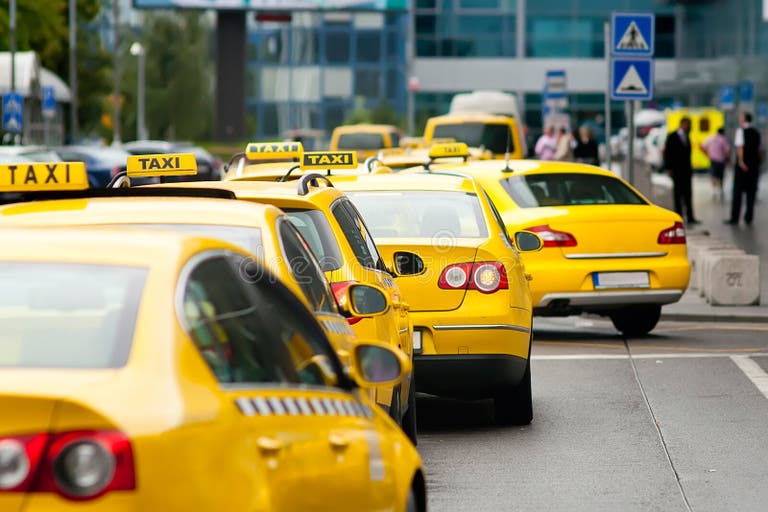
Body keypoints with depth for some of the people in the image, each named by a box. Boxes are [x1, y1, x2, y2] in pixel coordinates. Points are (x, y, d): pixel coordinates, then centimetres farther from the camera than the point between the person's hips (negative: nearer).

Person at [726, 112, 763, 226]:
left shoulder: (741, 131, -7)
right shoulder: (756, 132, 10)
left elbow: (740, 147, -19)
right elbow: (760, 149, 14)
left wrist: (741, 161, -24)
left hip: (742, 166, -5)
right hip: (754, 165, 5)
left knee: (737, 192, 0)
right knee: (751, 193, 8)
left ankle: (734, 218, -1)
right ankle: (749, 218, 7)